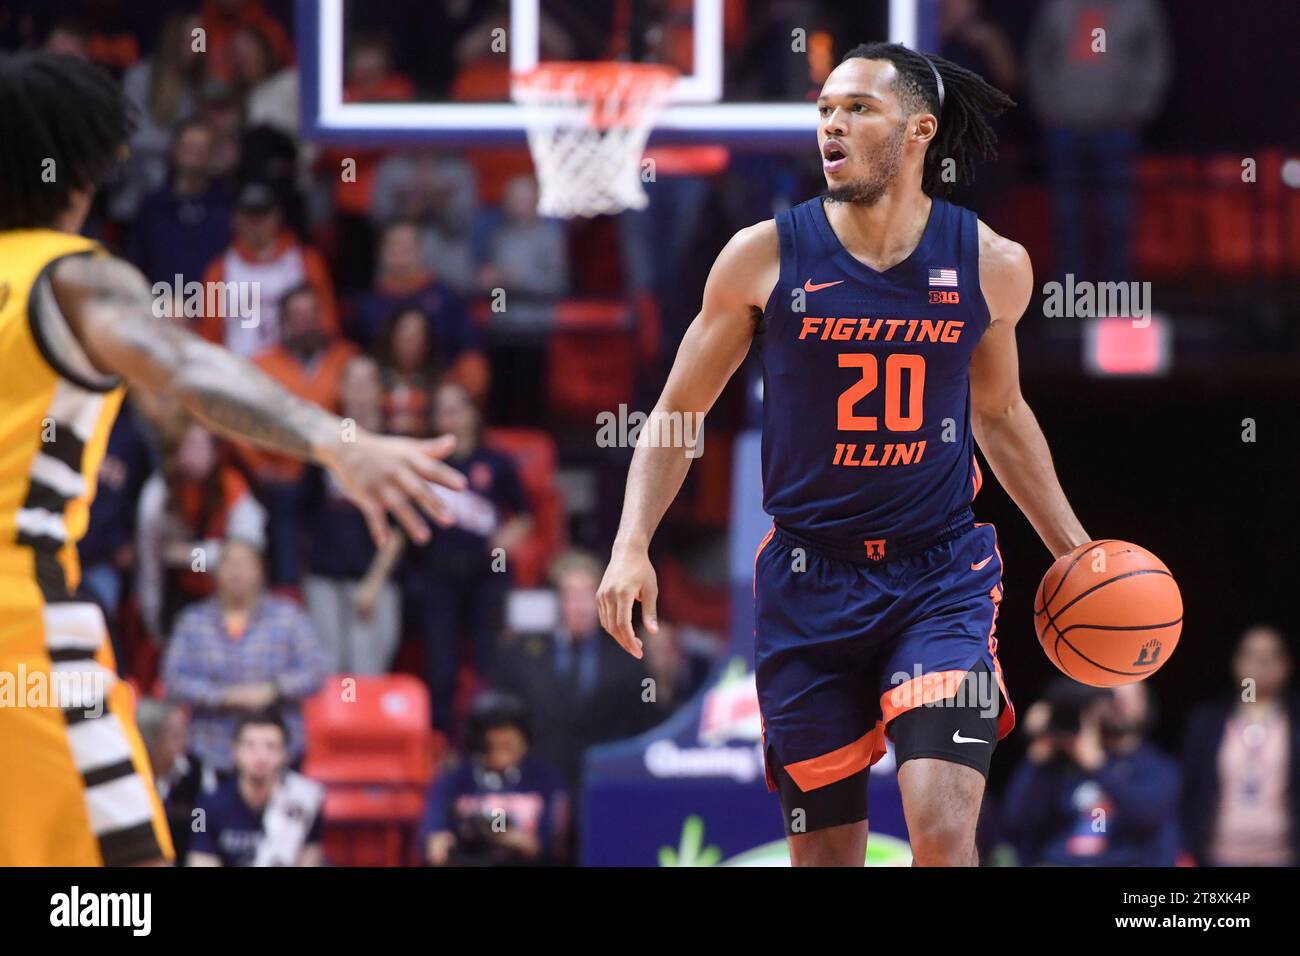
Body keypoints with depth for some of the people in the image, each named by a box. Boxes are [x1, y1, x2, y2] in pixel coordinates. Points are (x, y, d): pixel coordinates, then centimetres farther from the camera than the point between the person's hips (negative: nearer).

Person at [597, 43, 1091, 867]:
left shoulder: (992, 265, -1)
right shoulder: (765, 256, -5)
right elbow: (678, 413, 4)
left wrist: (1073, 549, 15)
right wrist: (632, 545, -9)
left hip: (941, 574, -1)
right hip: (809, 577, 1)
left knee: (942, 830, -20)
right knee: (825, 850, 6)